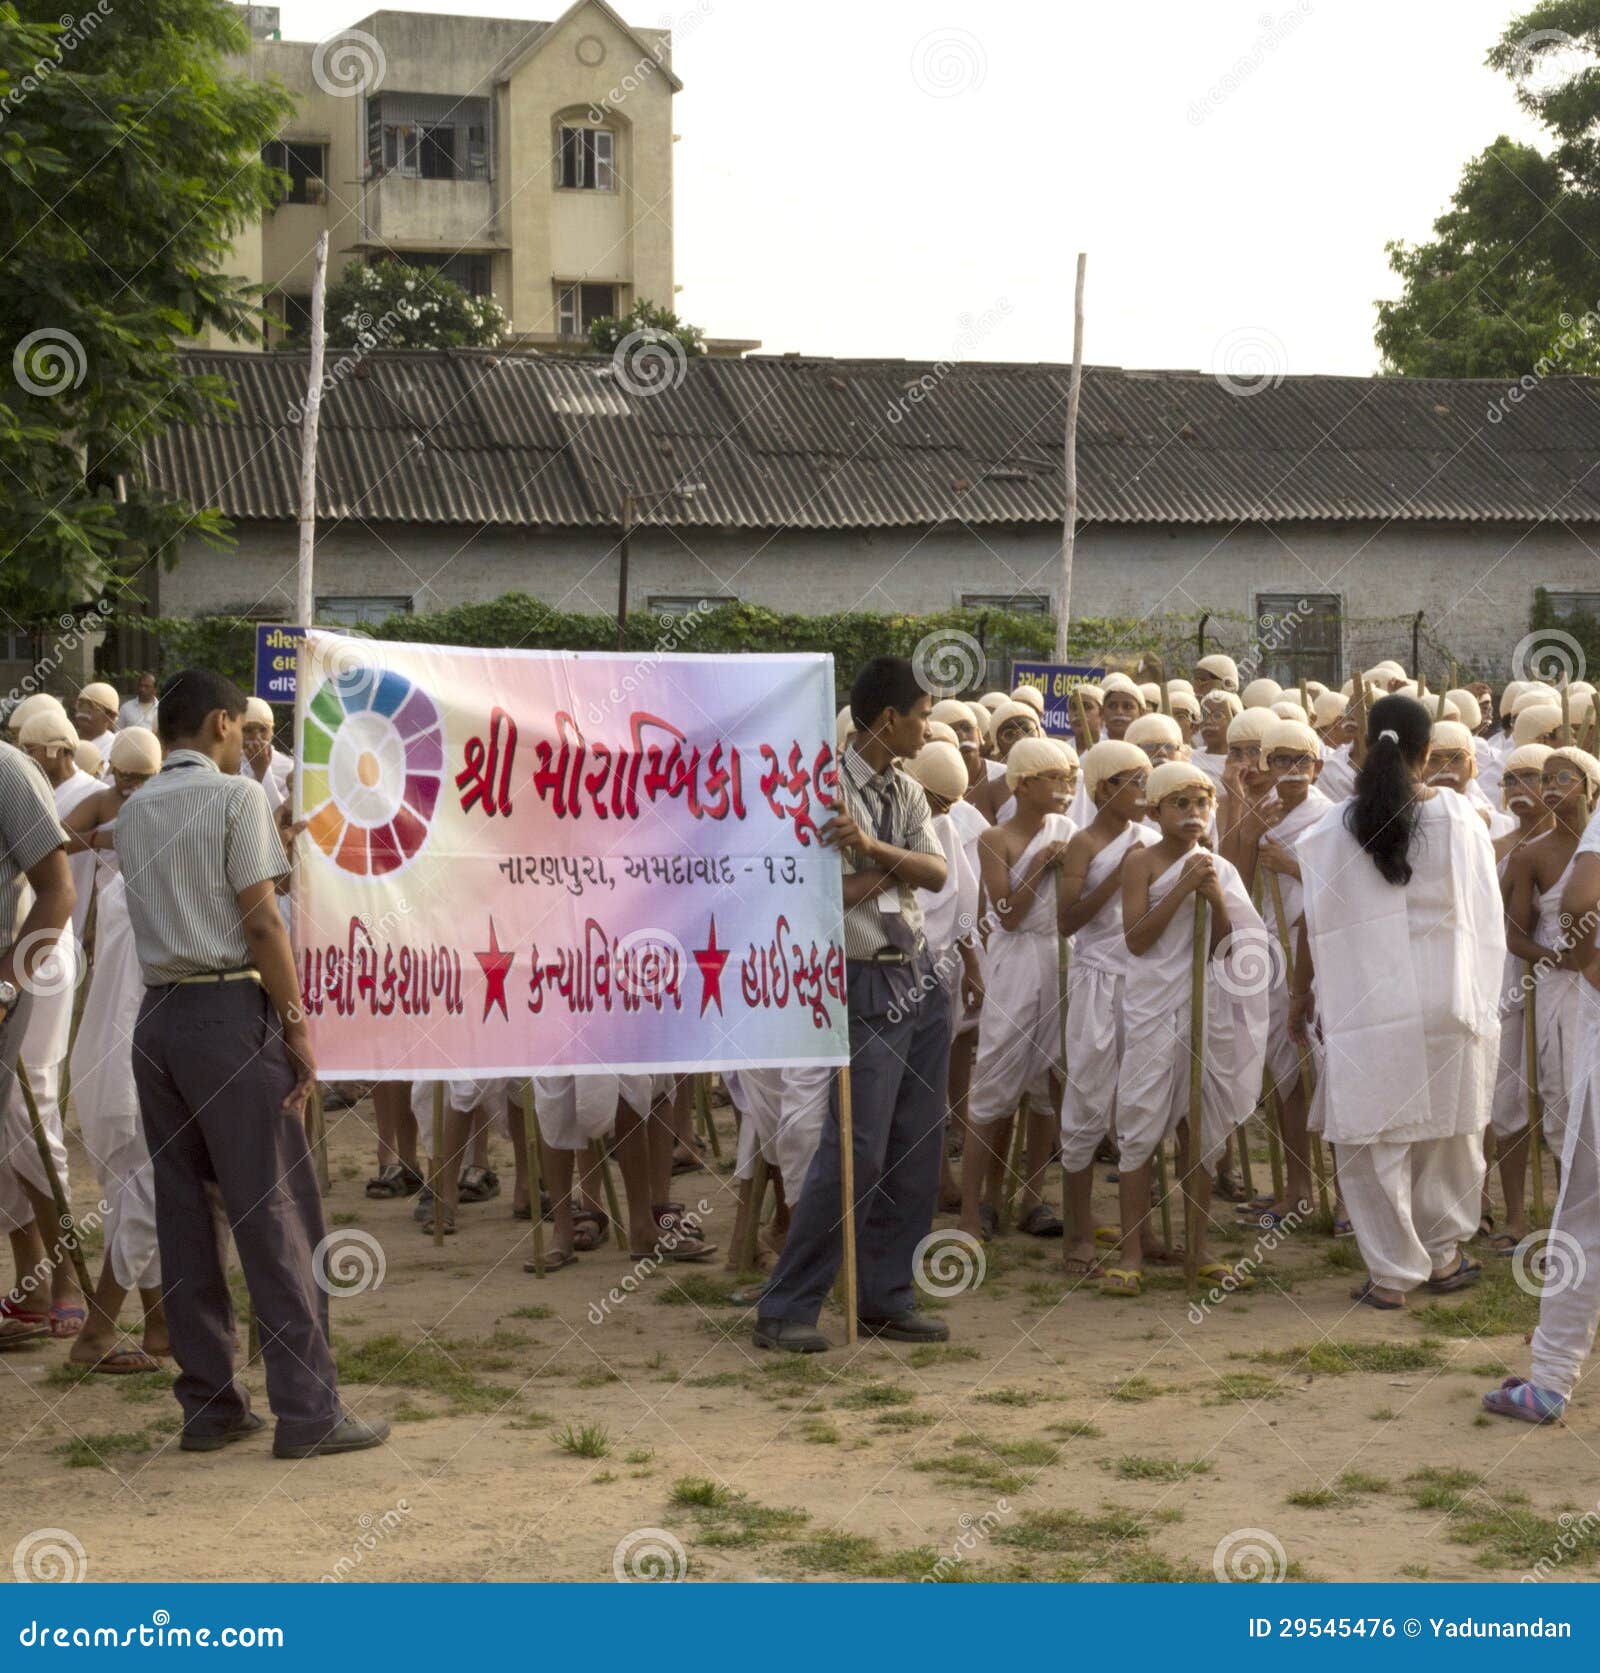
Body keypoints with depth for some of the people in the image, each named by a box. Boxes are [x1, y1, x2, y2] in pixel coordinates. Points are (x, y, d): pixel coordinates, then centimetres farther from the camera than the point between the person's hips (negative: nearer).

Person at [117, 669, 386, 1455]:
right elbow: (261, 922, -11)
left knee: (183, 1213, 9)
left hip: (156, 1015, 7)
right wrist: (296, 1024, -7)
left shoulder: (133, 811, 14)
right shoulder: (235, 795, -5)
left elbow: (157, 914, 16)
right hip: (228, 1009, -7)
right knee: (277, 1211, -5)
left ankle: (208, 1404, 11)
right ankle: (306, 1410, -6)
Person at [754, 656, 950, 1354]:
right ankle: (784, 1309, 0)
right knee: (855, 1150, -9)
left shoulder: (907, 791, 12)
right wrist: (890, 871, -9)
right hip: (867, 985, -8)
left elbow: (938, 872, -2)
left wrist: (874, 847, -20)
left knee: (918, 1147, 9)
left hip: (920, 978, 8)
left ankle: (887, 1298, 20)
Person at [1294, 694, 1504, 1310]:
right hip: (1448, 1000, 1)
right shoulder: (1459, 818, -4)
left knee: (1373, 1142, 5)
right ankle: (1443, 1255, 27)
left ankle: (1391, 1274, 8)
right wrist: (1482, 997, 12)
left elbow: (1315, 921, -3)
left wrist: (1301, 995, 10)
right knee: (1447, 1131, 17)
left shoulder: (1335, 826, -6)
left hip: (1366, 1001, -1)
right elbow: (1486, 916, 1)